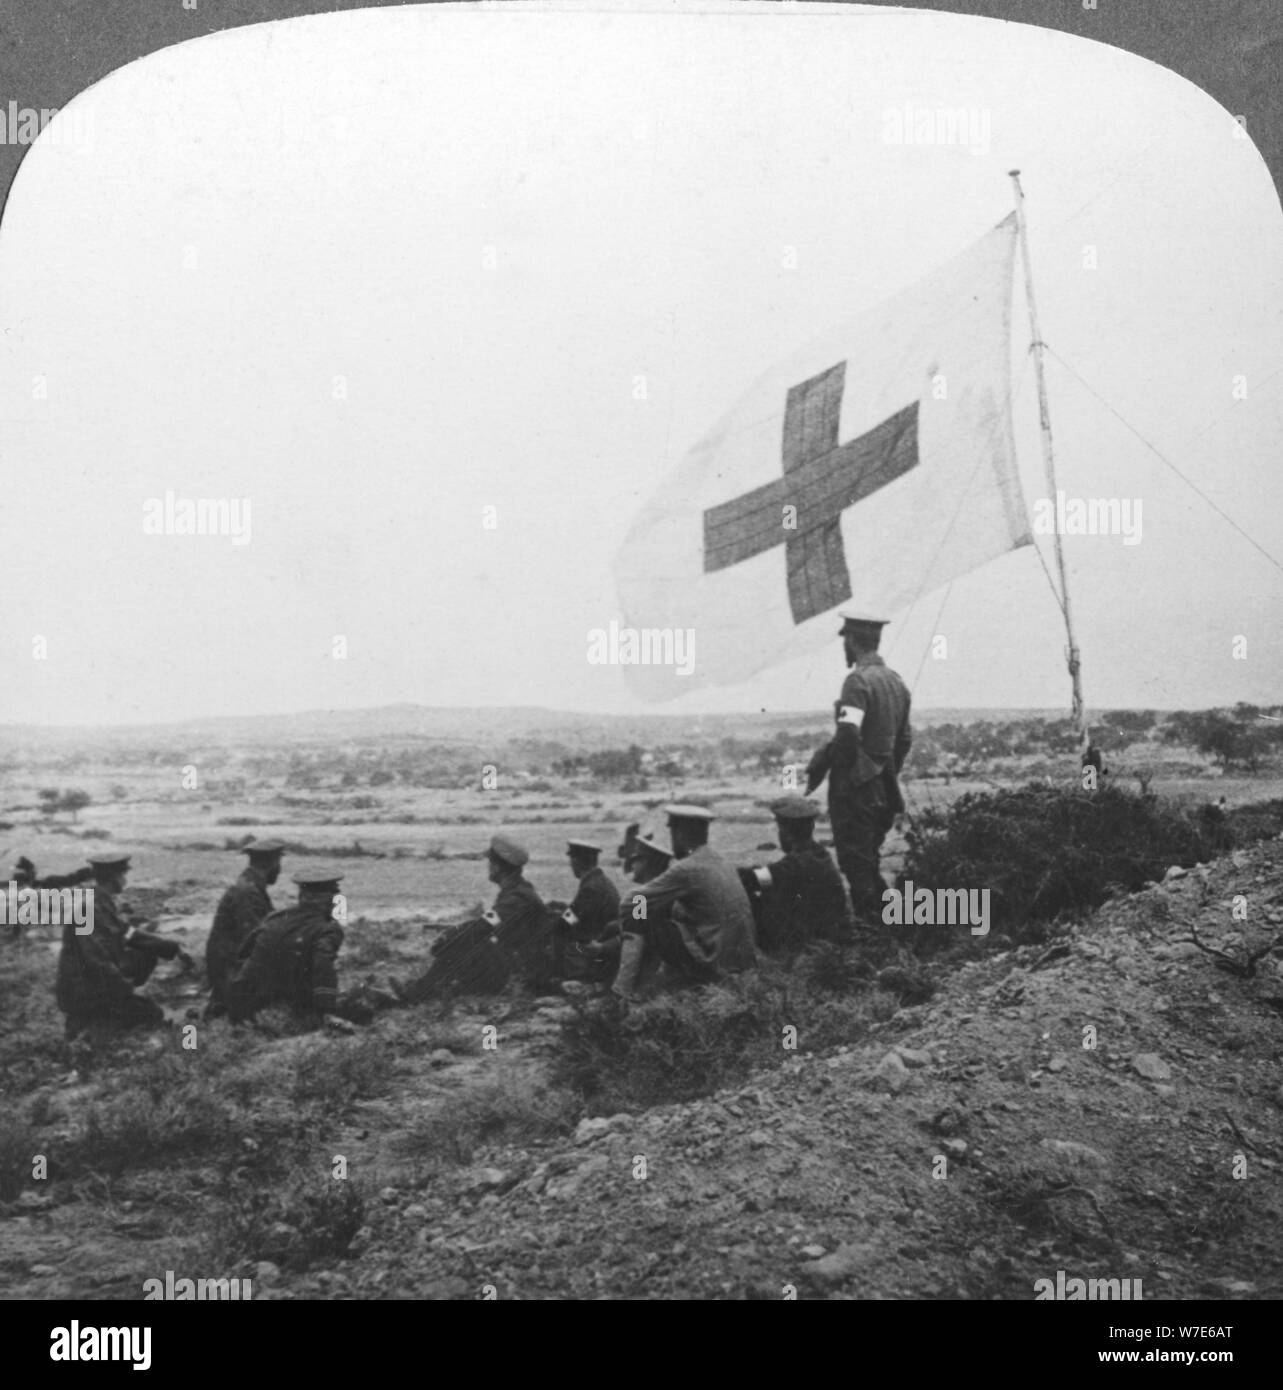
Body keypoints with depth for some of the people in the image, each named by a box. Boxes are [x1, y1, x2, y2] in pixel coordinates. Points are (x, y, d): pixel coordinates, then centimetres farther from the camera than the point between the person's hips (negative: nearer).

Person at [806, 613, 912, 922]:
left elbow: (847, 736, -24)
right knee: (869, 862, 17)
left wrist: (818, 768, -11)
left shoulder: (858, 680, -15)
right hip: (883, 789, 8)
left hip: (855, 787, -8)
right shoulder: (895, 681, 12)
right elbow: (904, 738, 17)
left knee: (856, 865, -2)